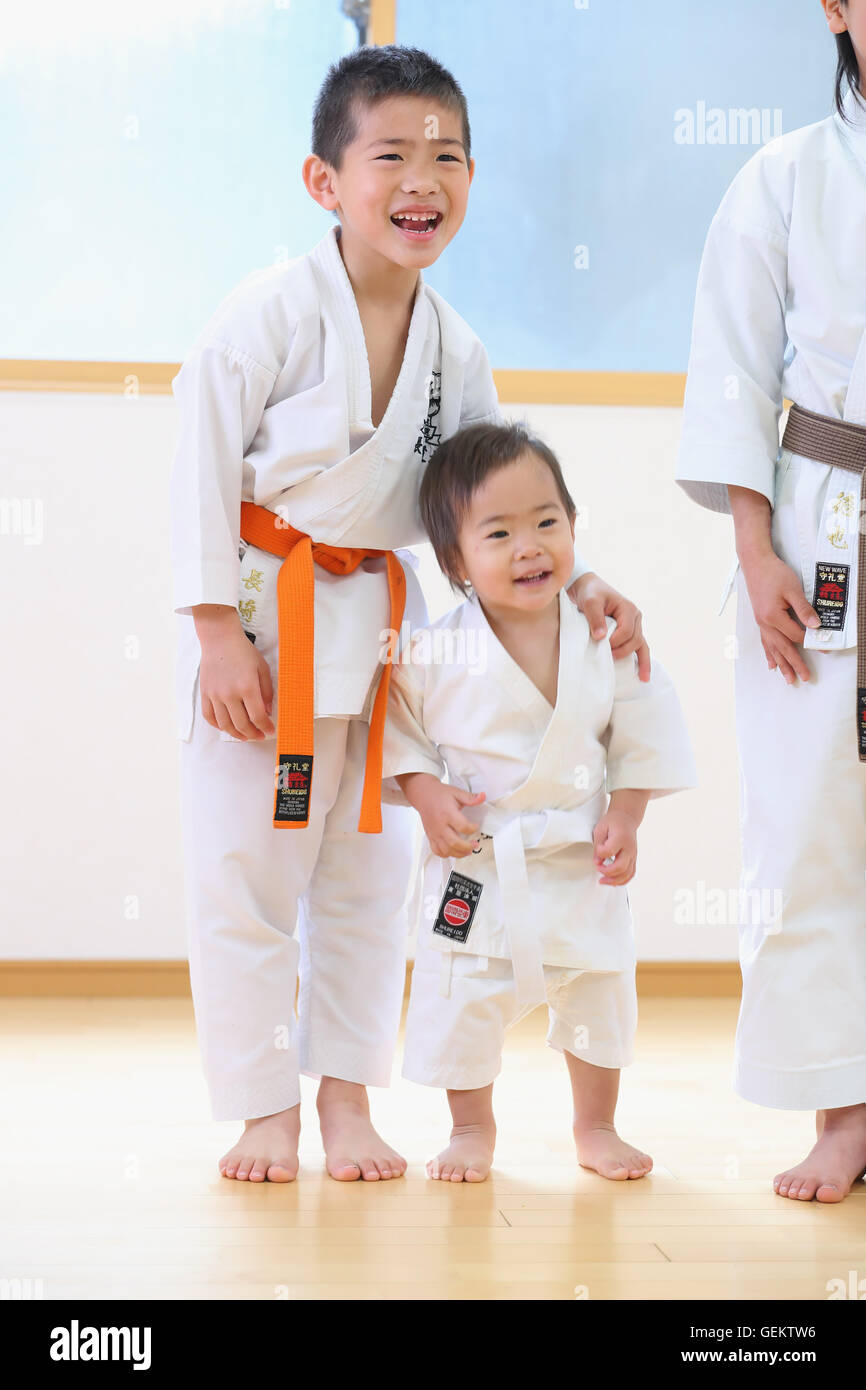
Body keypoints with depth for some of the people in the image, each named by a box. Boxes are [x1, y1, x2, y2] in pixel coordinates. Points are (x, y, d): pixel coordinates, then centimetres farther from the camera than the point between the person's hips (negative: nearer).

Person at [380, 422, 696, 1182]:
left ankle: (596, 1126, 34)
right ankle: (472, 1127, 27)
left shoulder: (606, 641, -9)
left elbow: (643, 735, 1)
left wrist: (625, 819, -5)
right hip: (476, 863, -2)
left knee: (600, 991, 13)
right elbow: (400, 727, -1)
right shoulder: (435, 653, -14)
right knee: (462, 995, 5)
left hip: (581, 862, 2)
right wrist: (427, 796, -13)